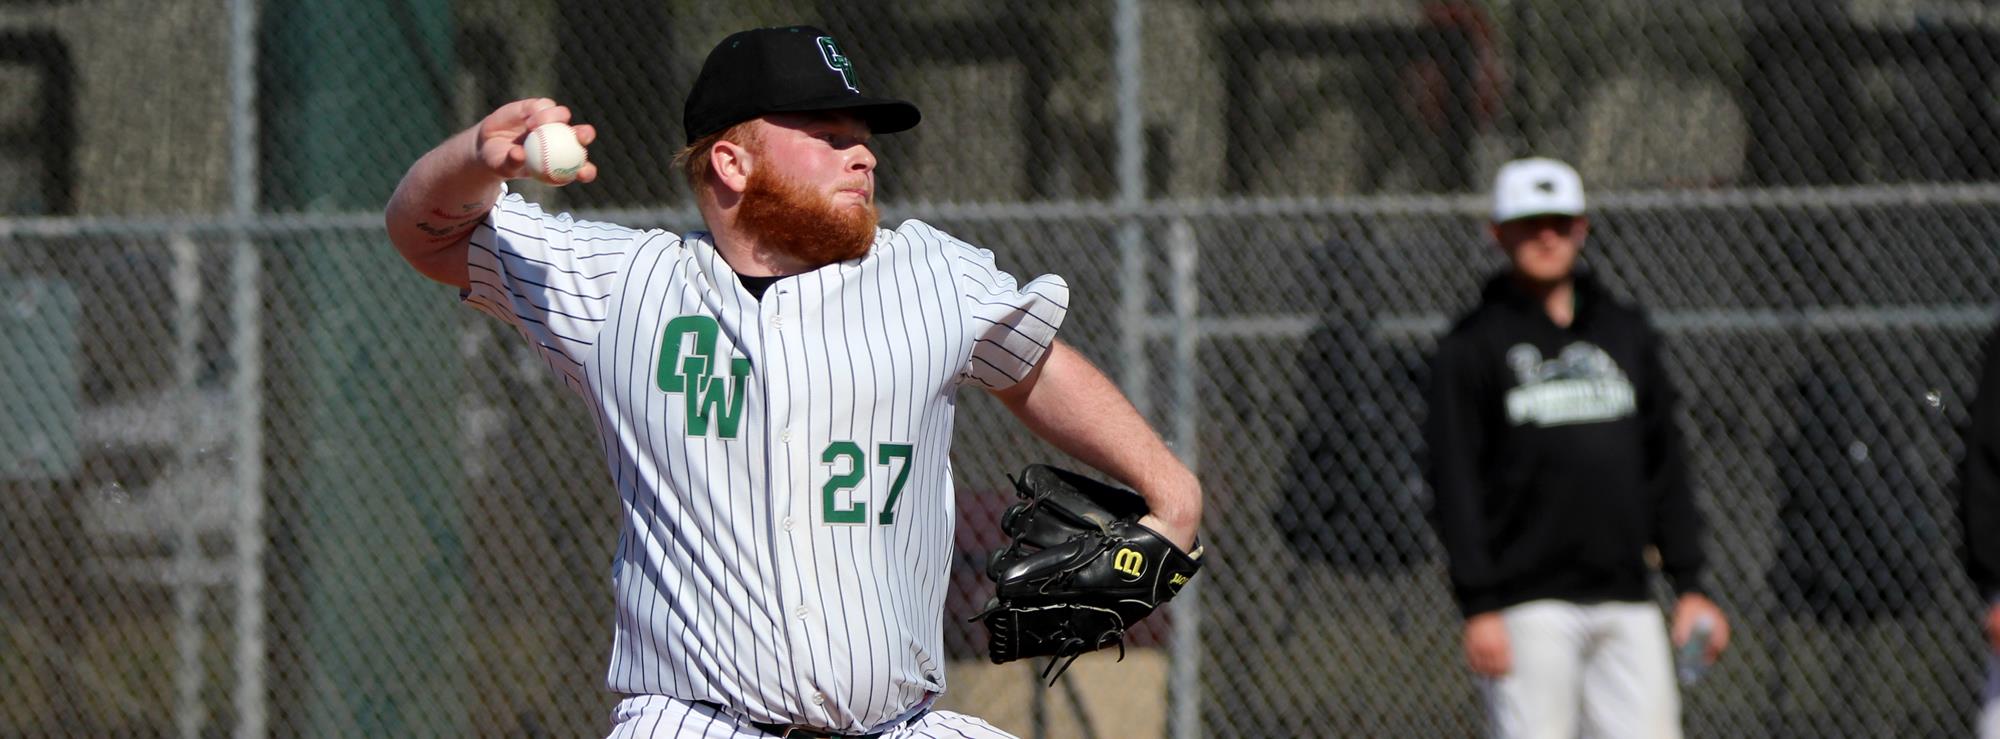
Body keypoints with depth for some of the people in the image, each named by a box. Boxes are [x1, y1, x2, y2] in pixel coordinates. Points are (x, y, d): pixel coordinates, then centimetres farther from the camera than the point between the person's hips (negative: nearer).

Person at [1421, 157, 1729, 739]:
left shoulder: (1626, 334, 16)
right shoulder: (1473, 347, 1)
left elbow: (1665, 466, 18)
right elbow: (1453, 481, -5)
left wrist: (1688, 584, 11)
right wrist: (1479, 607, -13)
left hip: (1625, 602, 5)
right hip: (1529, 605, -5)